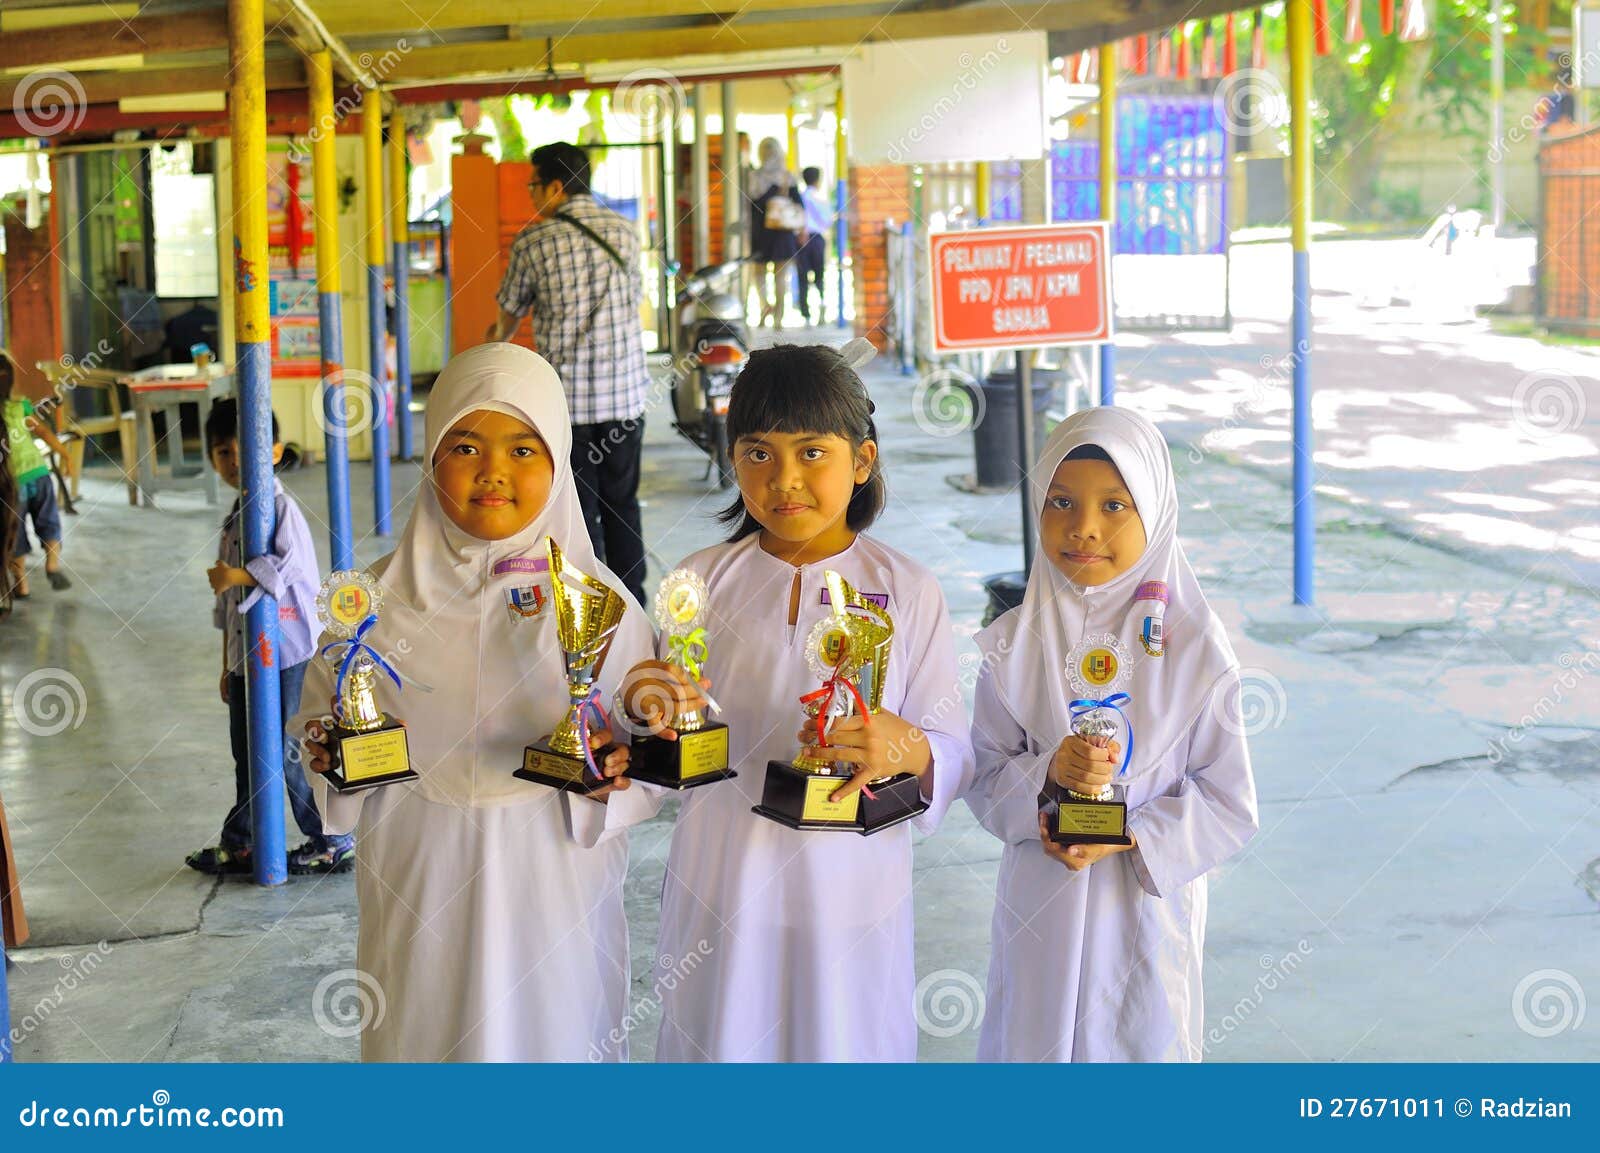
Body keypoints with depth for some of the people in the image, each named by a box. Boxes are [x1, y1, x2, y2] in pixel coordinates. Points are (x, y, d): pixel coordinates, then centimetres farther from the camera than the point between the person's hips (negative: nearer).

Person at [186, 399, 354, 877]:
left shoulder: (281, 506, -11)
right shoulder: (234, 517, 14)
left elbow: (291, 562, -29)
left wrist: (236, 576, -26)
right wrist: (227, 666, 20)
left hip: (286, 653, -8)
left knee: (291, 752, -3)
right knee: (247, 755, 16)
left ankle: (332, 844, 9)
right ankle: (238, 844, 28)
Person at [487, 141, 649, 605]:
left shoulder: (534, 241, -5)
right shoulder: (624, 232, 5)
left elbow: (511, 309, 9)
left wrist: (499, 336, 34)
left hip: (564, 394, -3)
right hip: (625, 391, 3)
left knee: (578, 510, 3)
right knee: (622, 505, 13)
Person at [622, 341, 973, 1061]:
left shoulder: (907, 591, -2)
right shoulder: (703, 581, 2)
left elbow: (956, 754, -4)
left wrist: (909, 750, -25)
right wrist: (649, 717, -16)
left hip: (849, 895, -1)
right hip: (721, 893, 1)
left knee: (842, 1042, 8)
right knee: (721, 1045, 9)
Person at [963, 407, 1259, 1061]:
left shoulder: (1194, 649, -7)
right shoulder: (1011, 646, -3)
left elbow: (1230, 808, -5)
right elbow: (983, 783, -1)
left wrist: (1126, 836, -18)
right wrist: (1047, 775, -21)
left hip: (1150, 904, -1)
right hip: (1039, 907, 1)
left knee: (1144, 1044, 9)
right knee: (1035, 1043, 11)